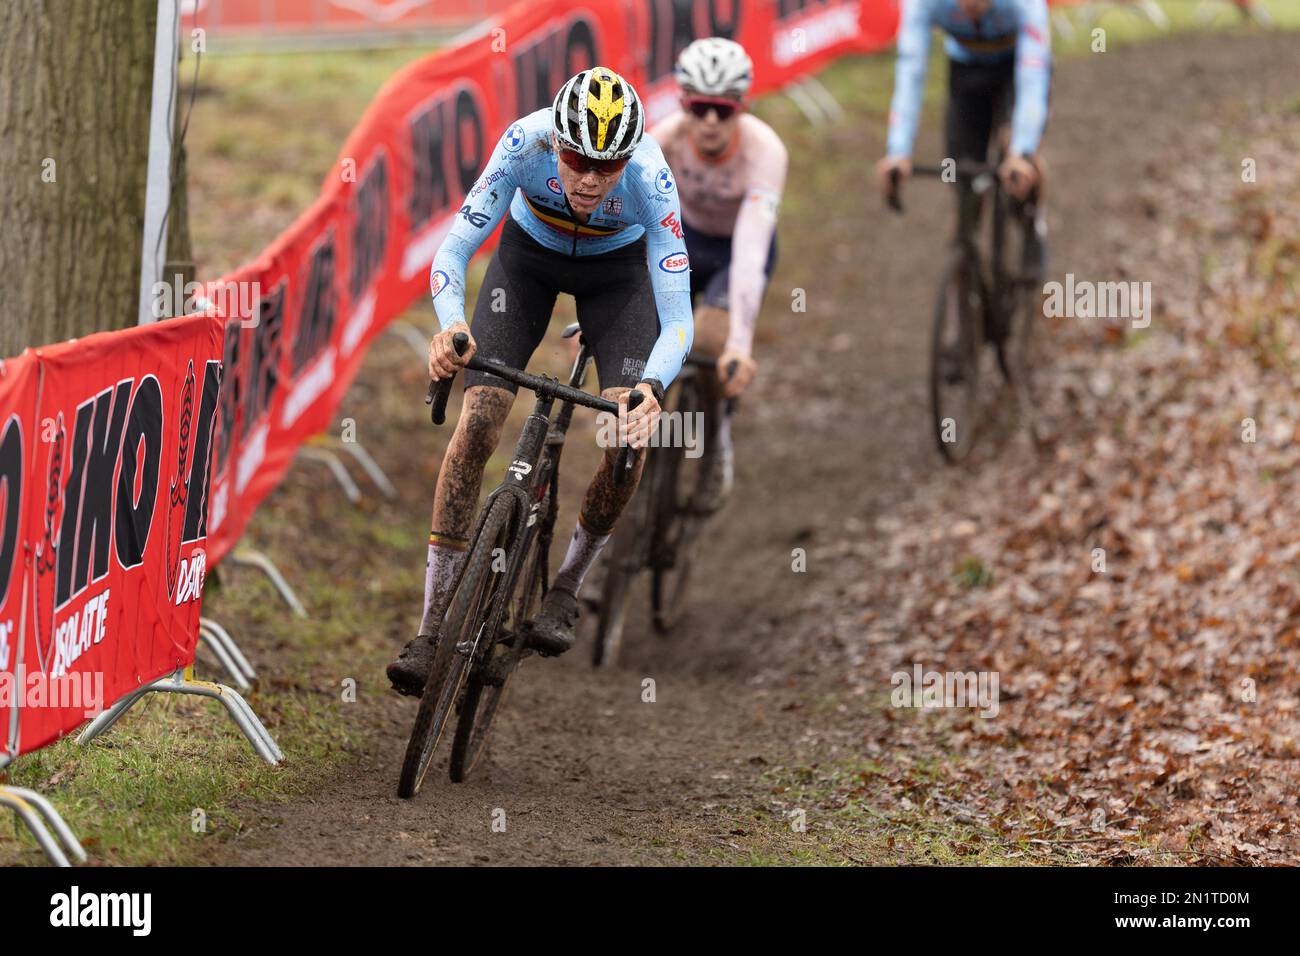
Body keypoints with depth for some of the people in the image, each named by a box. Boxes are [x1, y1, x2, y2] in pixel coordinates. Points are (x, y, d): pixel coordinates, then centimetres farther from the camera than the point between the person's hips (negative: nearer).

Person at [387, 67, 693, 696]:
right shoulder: (526, 143, -36)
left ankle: (565, 590, 8)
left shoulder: (650, 177, -37)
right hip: (529, 253, 0)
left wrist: (651, 389, -58)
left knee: (630, 438, -19)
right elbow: (453, 249, -35)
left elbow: (677, 319, -38)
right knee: (478, 419, -16)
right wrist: (449, 325, -56)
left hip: (617, 267, 0)